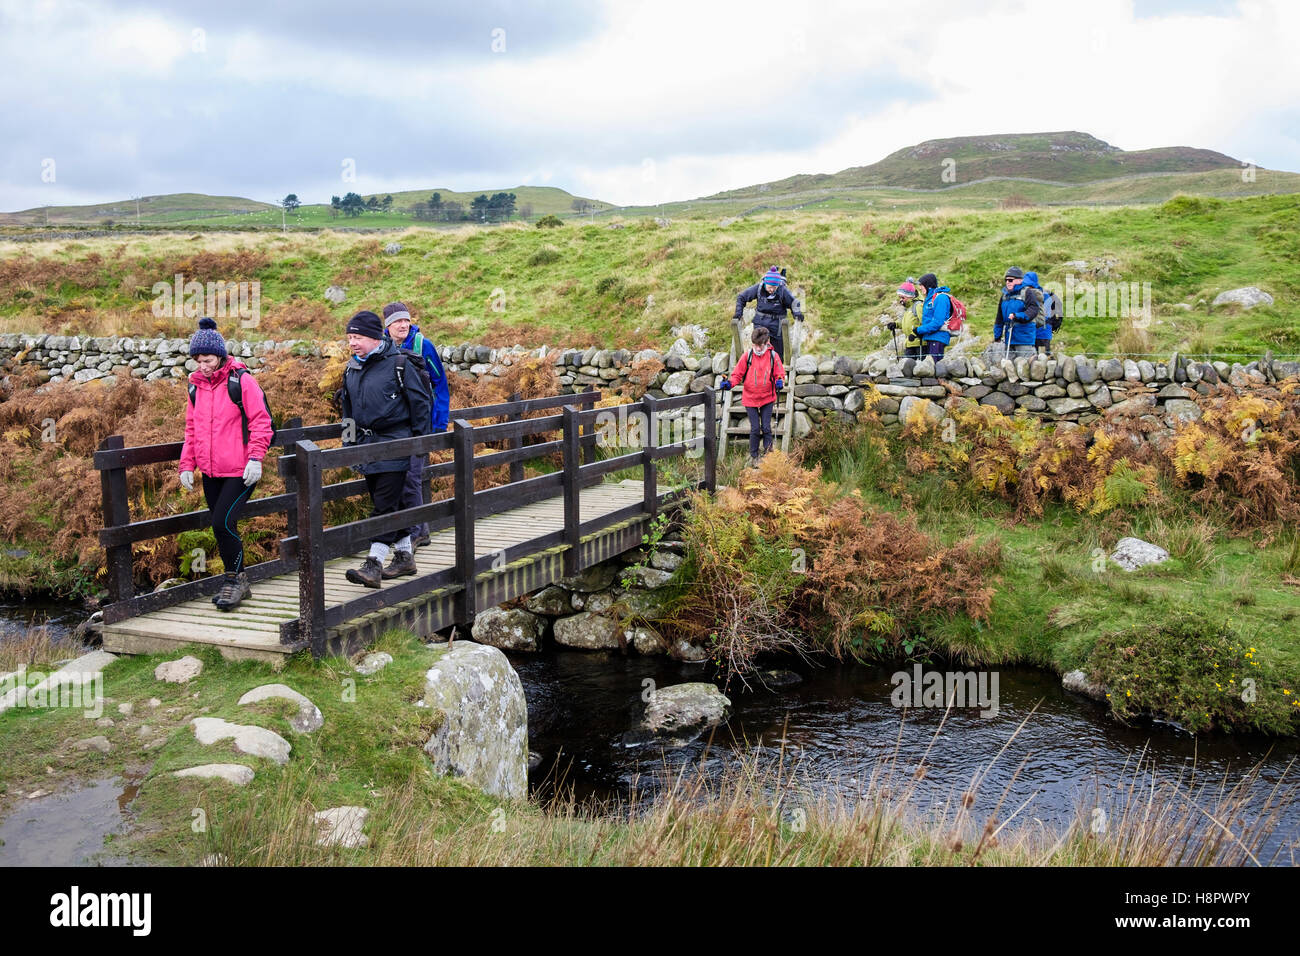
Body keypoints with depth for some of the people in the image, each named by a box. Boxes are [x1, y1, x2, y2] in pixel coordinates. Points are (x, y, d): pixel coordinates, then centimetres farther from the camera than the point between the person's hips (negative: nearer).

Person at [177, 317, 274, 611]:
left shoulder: (241, 381, -9)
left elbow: (260, 422, -9)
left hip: (240, 472, -6)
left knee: (223, 523, -15)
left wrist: (255, 458, -17)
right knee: (221, 527, 10)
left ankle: (236, 577, 2)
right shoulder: (196, 386, 10)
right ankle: (235, 582, 22)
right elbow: (191, 429, 18)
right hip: (210, 473, 7)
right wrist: (186, 465, 10)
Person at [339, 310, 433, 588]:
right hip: (367, 445, 7)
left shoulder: (399, 364, -9)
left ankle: (374, 565, -13)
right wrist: (349, 443, 19)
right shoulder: (352, 368, 12)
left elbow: (420, 403, -5)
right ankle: (404, 557, 24)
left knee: (385, 505, -11)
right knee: (389, 505, 13)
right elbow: (348, 408, 22)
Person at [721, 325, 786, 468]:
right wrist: (729, 382, -20)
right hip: (750, 398, 0)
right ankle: (753, 456, 17)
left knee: (766, 428, 2)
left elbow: (780, 374, 3)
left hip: (767, 398, 0)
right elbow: (738, 373, -2)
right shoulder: (748, 355, -8)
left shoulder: (773, 356, -6)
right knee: (755, 429, 1)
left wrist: (780, 381, -20)